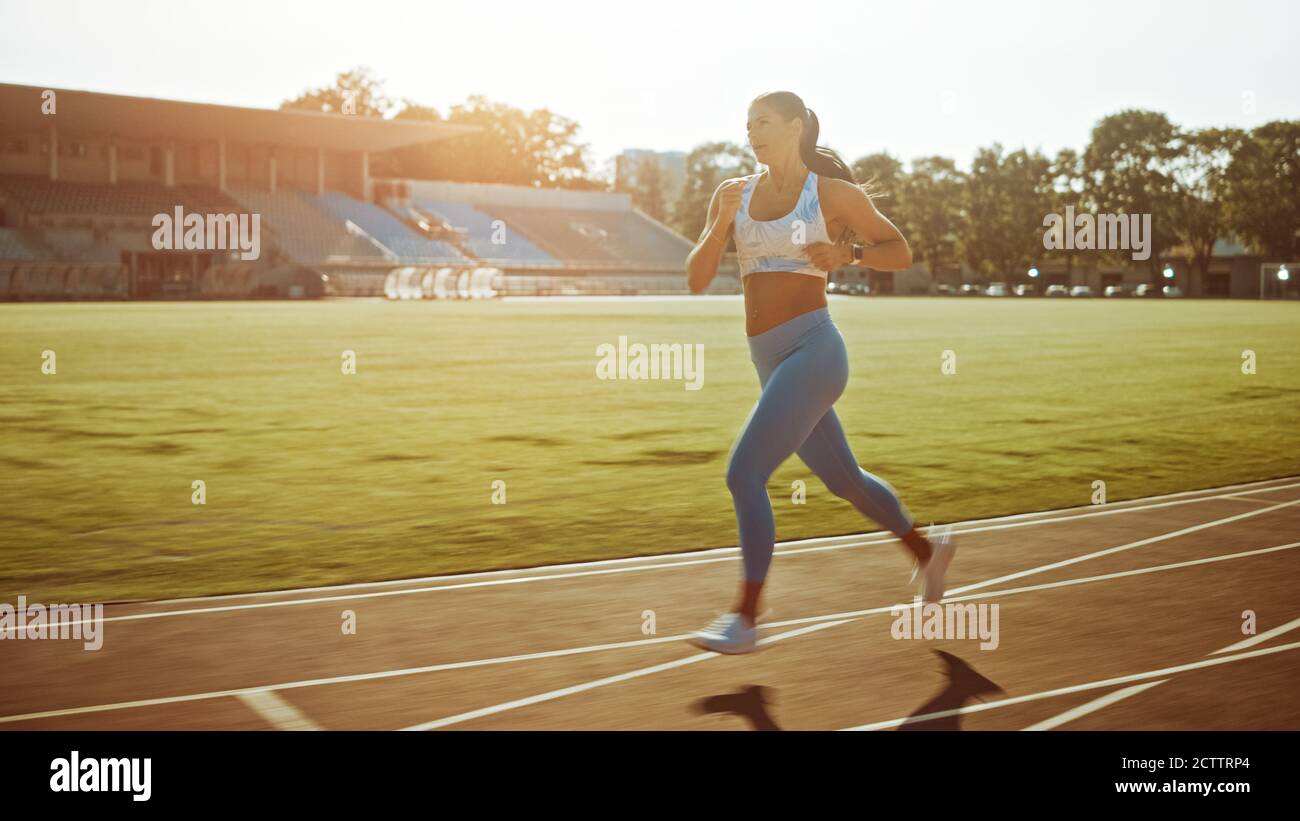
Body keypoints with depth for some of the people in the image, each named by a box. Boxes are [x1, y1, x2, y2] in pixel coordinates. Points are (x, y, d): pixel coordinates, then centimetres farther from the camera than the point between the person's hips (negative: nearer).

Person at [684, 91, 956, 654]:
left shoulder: (833, 194, -2)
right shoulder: (733, 193, 10)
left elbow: (901, 253, 5)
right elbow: (696, 279, 4)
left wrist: (845, 254, -13)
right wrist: (722, 224, -14)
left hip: (813, 349, -7)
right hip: (770, 359, 7)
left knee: (744, 473, -17)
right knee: (841, 477, 20)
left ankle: (745, 618, -10)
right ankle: (927, 551, 43)